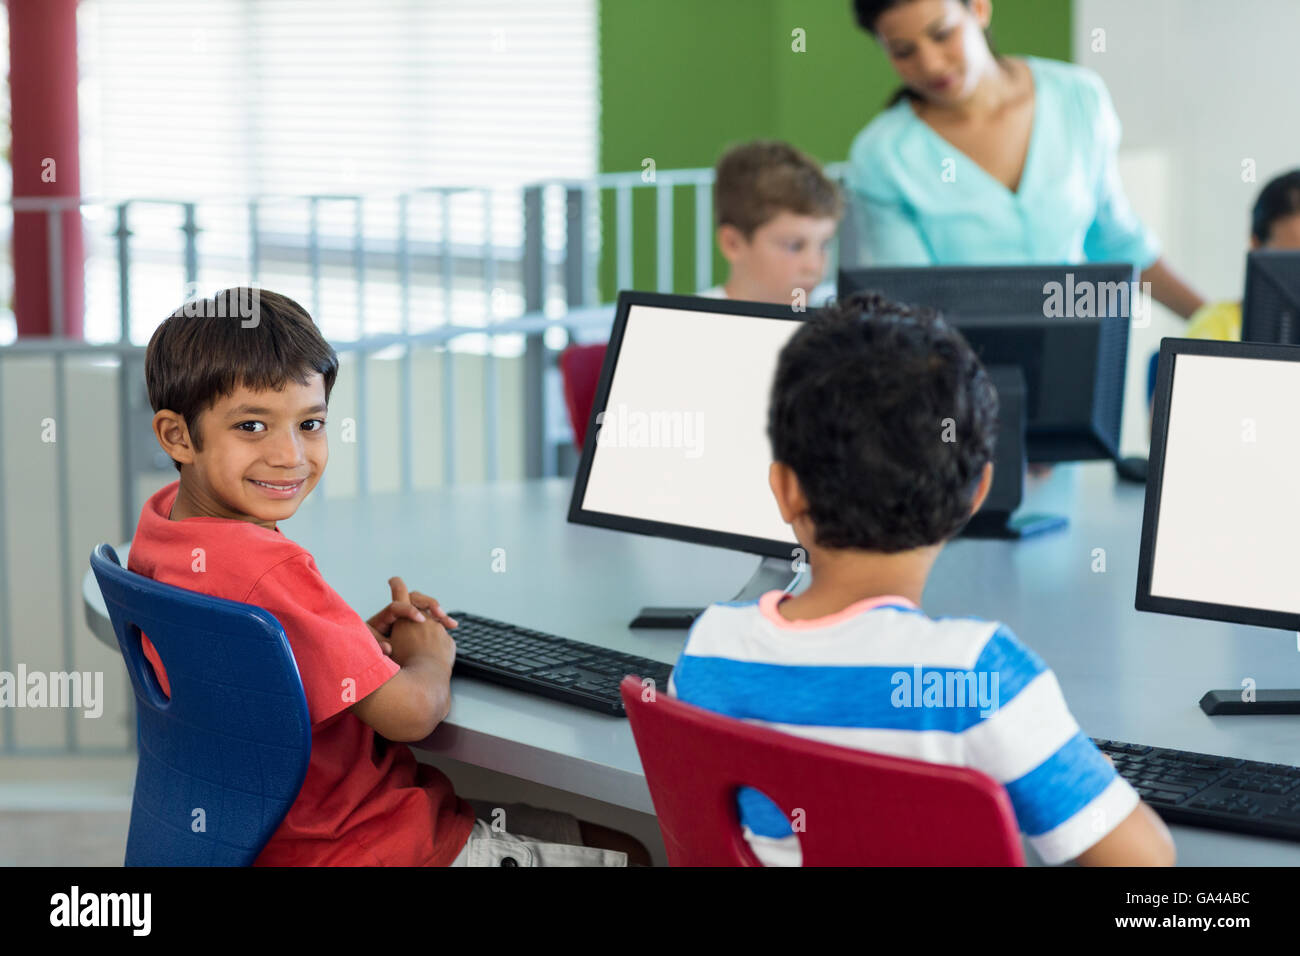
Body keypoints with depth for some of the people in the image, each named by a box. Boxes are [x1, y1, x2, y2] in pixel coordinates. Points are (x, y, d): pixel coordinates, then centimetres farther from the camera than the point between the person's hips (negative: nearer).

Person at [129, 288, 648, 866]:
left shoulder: (162, 518, -1)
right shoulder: (267, 572, -31)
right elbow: (410, 712, -27)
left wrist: (361, 638, 1)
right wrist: (428, 655, -5)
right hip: (361, 850, -10)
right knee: (625, 851, 4)